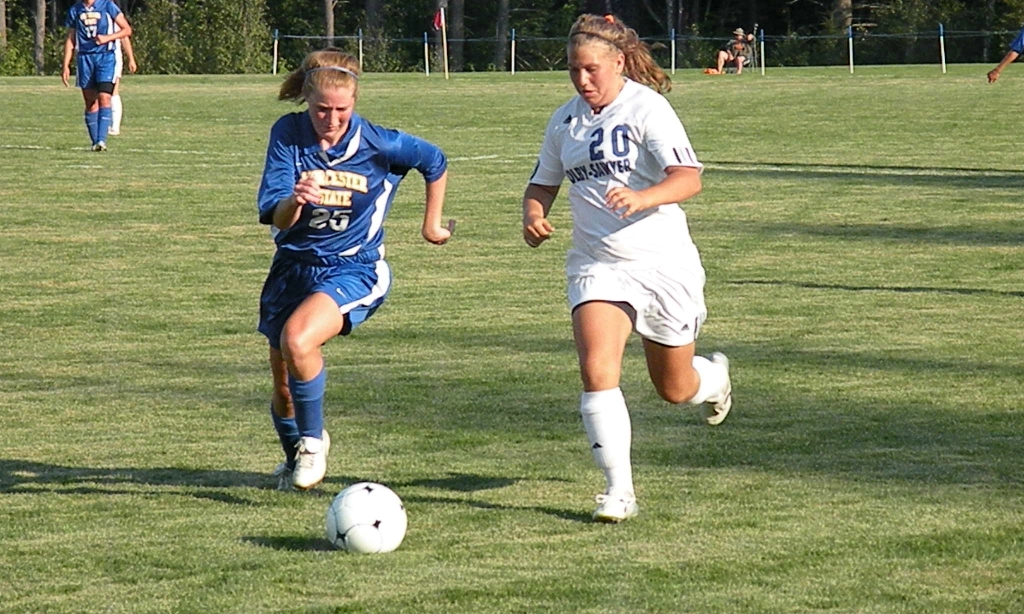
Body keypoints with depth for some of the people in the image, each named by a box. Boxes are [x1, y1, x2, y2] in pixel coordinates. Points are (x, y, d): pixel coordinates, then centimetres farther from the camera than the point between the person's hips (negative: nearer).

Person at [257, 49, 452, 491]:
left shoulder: (379, 144, -13)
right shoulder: (288, 135, -11)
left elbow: (435, 162, 8)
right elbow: (274, 217, -17)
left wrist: (432, 224, 14)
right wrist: (294, 202, -40)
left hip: (354, 271, -3)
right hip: (292, 268, 3)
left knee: (297, 339, -32)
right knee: (284, 389, 13)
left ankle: (313, 440, -10)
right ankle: (294, 459, 44)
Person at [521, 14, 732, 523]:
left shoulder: (647, 108, -11)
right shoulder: (565, 121, 7)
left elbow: (688, 177, -22)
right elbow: (543, 182, 21)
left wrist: (641, 198, -41)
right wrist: (533, 216, -2)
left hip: (663, 264, -3)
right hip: (596, 266, 3)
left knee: (675, 389, 12)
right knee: (596, 371, -21)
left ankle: (716, 378, 50)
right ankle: (619, 490, -16)